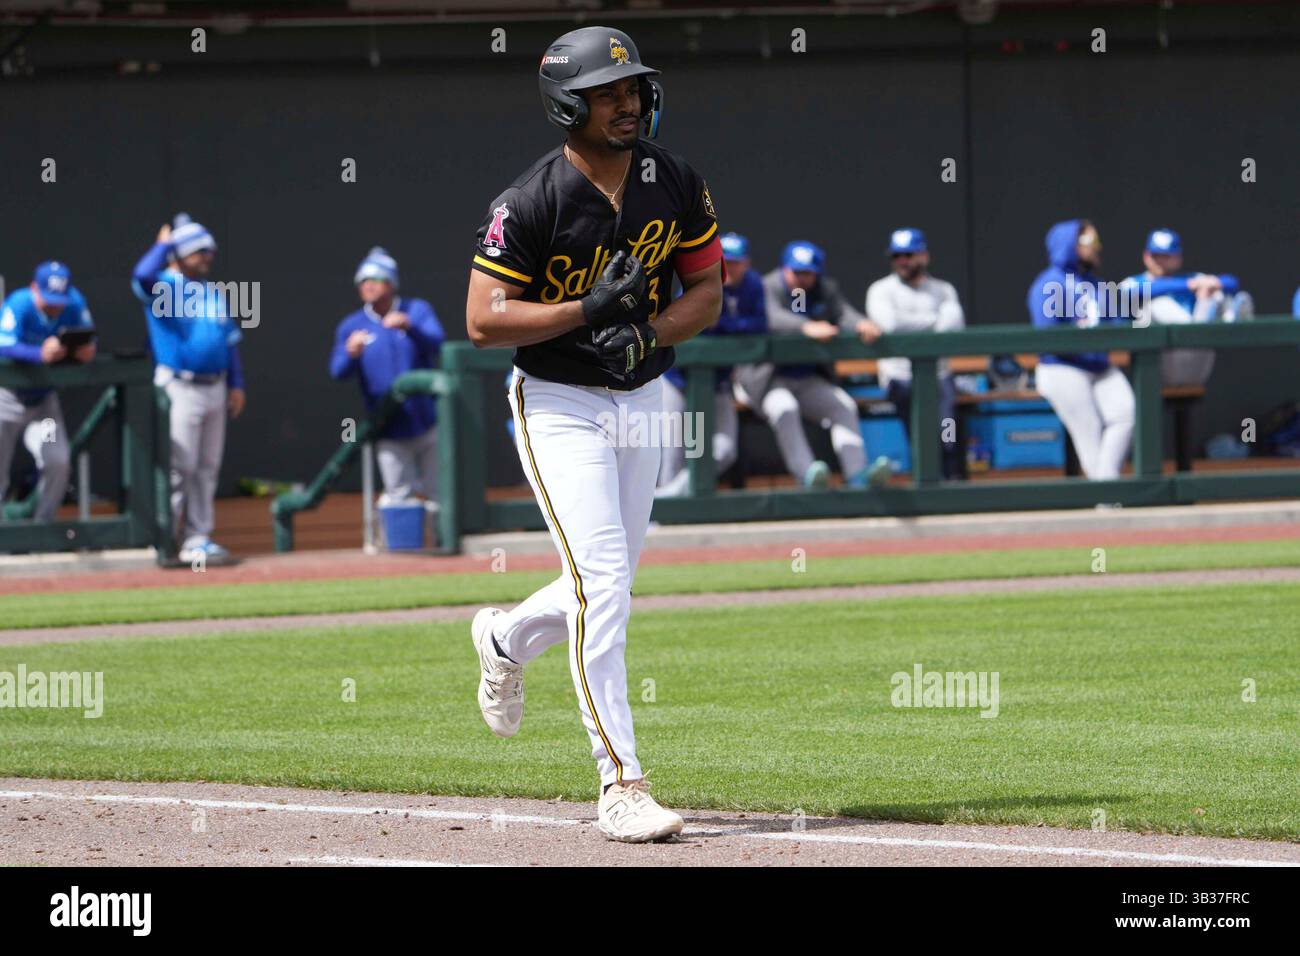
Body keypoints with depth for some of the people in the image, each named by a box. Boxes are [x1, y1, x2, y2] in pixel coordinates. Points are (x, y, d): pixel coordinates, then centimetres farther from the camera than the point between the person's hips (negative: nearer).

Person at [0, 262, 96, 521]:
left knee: (59, 462, -3)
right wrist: (40, 354, -58)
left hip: (45, 397, 4)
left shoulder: (75, 304, -17)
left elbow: (88, 339, -12)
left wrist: (87, 350, -37)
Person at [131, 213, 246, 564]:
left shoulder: (213, 293, 16)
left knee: (207, 469, 9)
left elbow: (230, 339, 19)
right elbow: (142, 275, -29)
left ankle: (197, 538, 15)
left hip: (214, 388, 7)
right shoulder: (163, 286, -5)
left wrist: (236, 384, 12)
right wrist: (164, 243, -12)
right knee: (179, 466, -10)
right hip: (180, 388, -7)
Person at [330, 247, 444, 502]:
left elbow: (436, 344, -18)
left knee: (442, 496, 6)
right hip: (389, 434, 0)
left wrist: (410, 327, -38)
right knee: (400, 498, -2)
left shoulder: (418, 311, 0)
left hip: (427, 426, 0)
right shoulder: (352, 326, 1)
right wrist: (351, 354, -35)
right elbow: (338, 371, -11)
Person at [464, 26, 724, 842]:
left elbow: (707, 290, 5)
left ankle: (507, 639, 48)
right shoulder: (531, 203, -16)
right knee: (601, 583, -15)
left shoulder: (675, 184, -2)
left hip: (643, 401, 6)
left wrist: (647, 333, -14)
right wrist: (588, 310, -25)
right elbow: (484, 320, -16)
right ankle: (622, 787, -13)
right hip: (559, 407, -6)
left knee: (609, 588, 16)